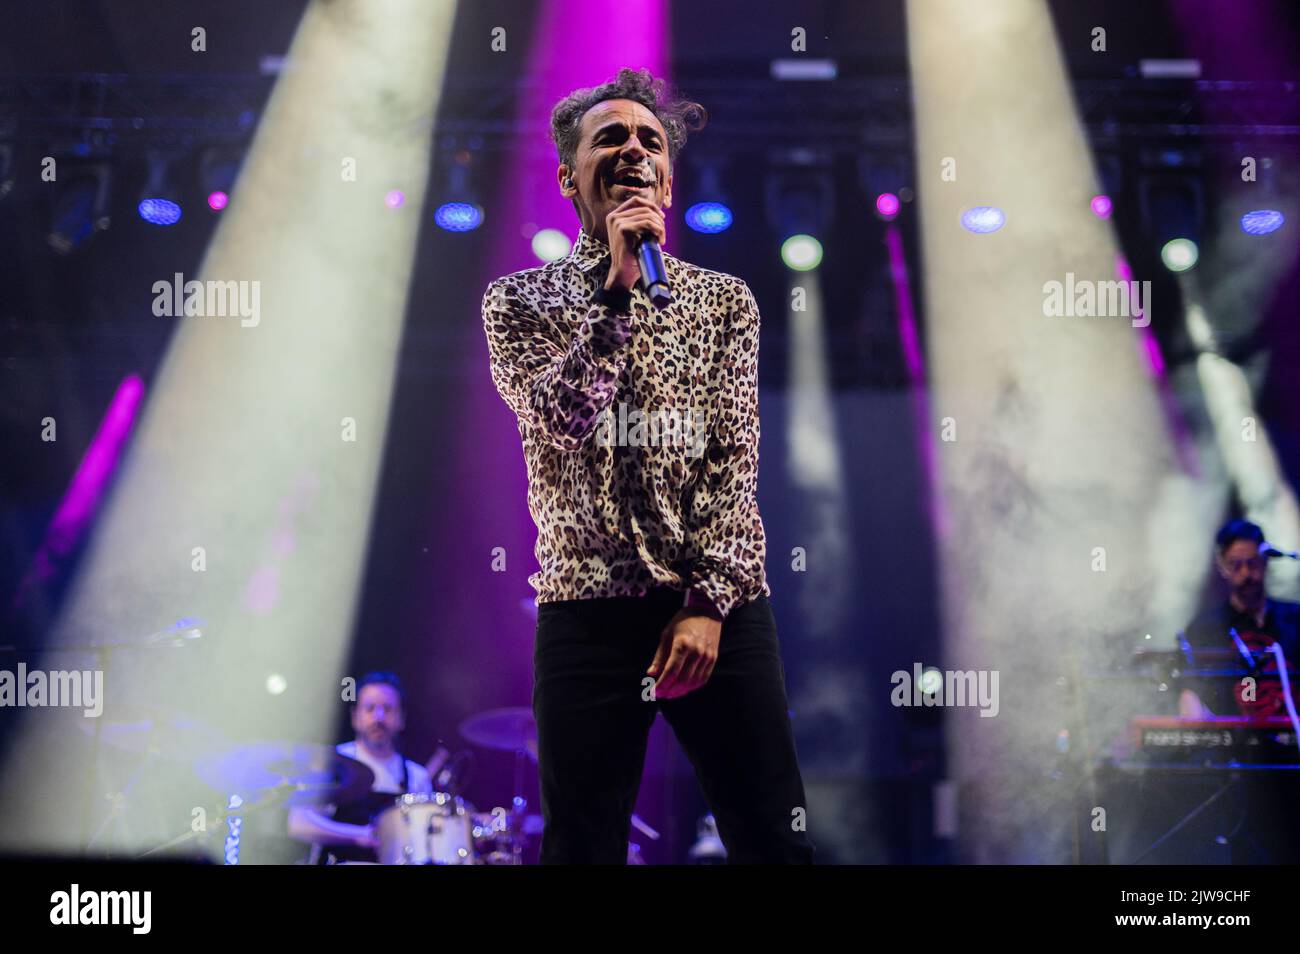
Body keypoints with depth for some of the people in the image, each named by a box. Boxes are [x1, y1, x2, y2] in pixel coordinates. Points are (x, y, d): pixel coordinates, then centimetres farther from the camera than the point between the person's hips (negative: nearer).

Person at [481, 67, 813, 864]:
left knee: (778, 841, 0)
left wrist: (708, 603, -9)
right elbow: (559, 421, -10)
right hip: (588, 610, -1)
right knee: (582, 845, 3)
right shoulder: (520, 301, 8)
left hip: (721, 606, 1)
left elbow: (735, 461, 2)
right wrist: (616, 284, -11)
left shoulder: (725, 301, 11)